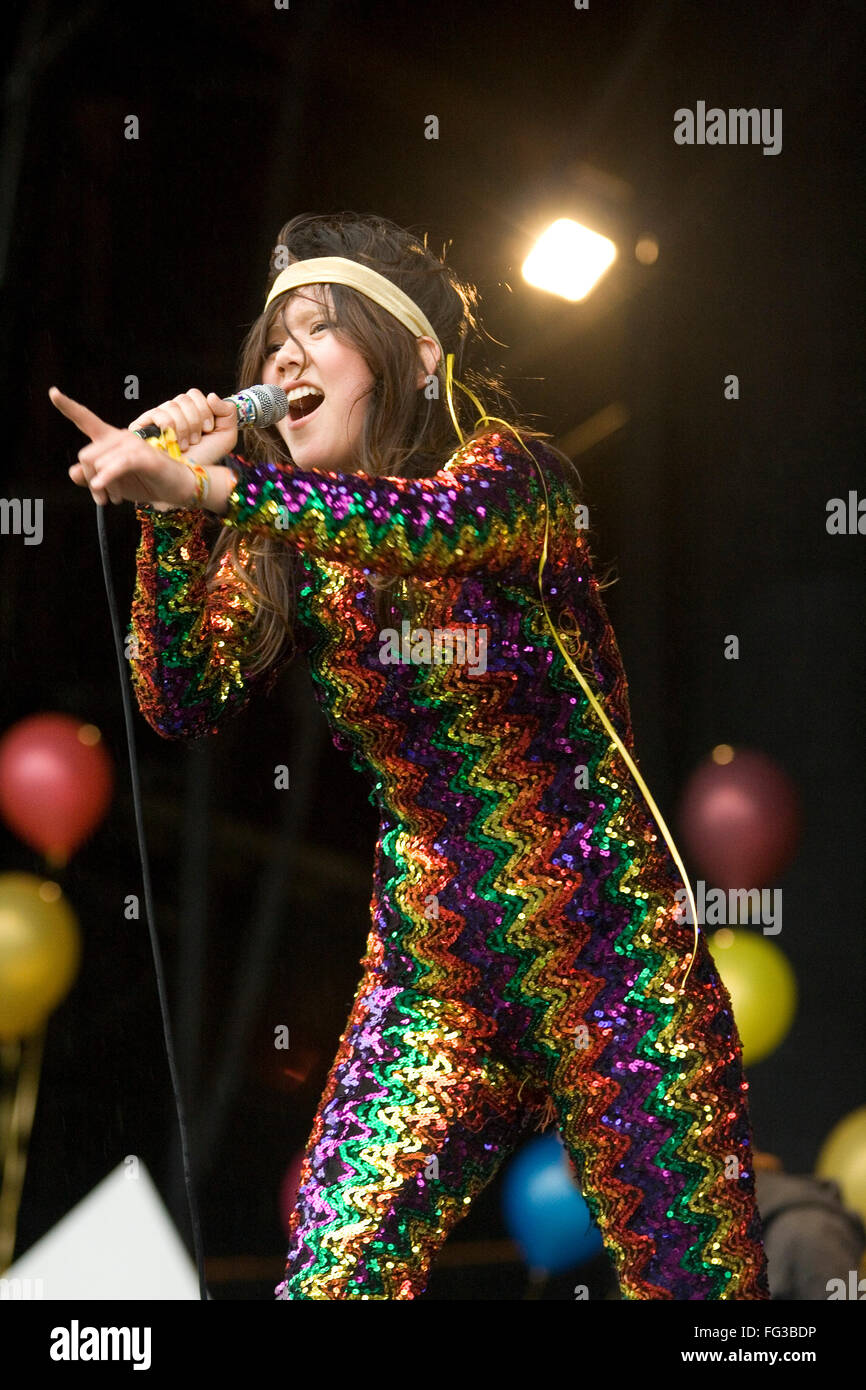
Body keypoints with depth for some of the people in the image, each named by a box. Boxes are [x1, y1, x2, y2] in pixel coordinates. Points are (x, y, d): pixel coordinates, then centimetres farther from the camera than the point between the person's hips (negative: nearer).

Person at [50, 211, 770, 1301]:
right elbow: (182, 704, -4)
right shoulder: (285, 549, 7)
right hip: (430, 975, 3)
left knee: (693, 1277, -1)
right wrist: (171, 516, -17)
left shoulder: (509, 467, -7)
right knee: (328, 1280, -11)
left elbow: (438, 520, -30)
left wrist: (208, 487, -41)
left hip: (609, 954, -3)